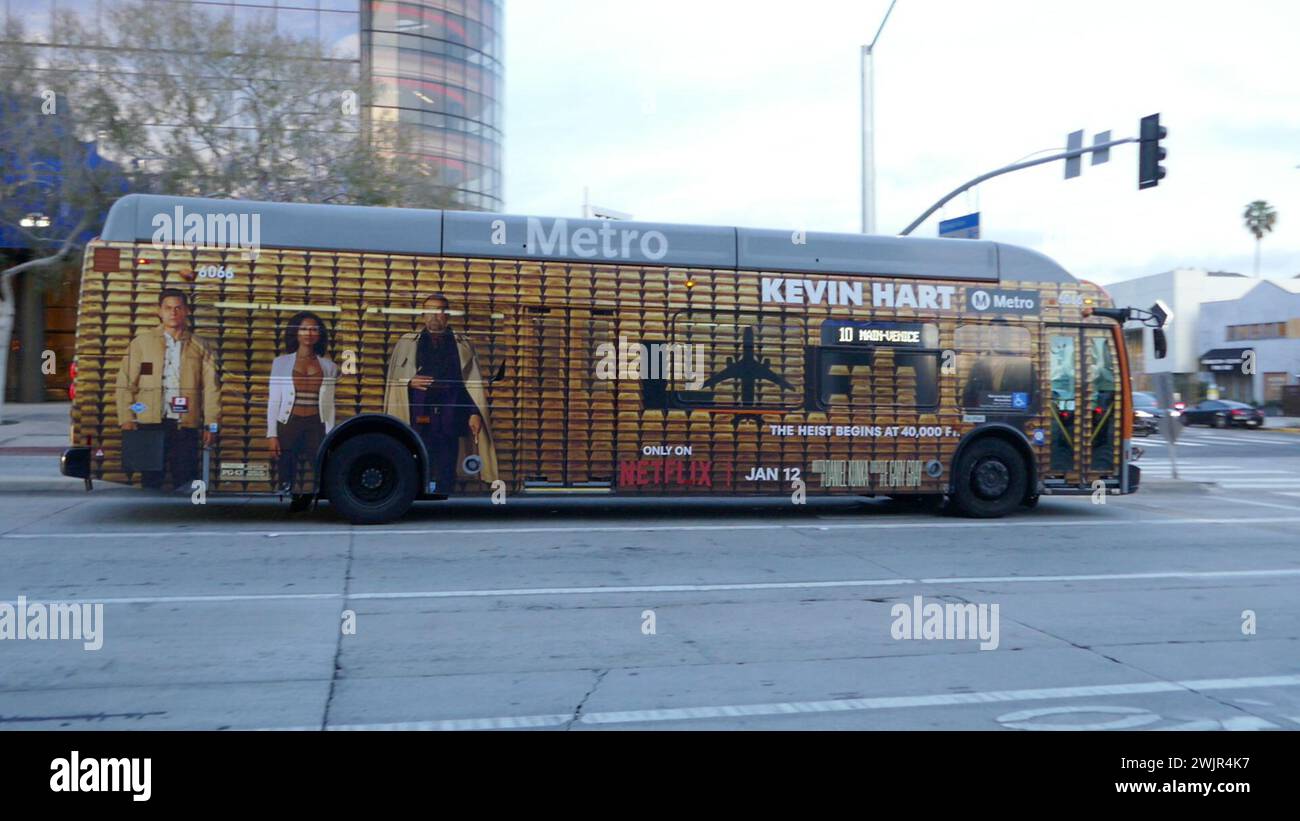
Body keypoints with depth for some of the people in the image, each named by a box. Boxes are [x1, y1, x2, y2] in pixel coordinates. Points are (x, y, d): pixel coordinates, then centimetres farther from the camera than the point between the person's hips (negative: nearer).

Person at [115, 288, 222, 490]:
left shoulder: (200, 347, 9)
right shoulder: (141, 343, 9)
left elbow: (211, 388, 6)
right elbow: (125, 384, 6)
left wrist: (211, 425, -1)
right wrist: (126, 419, -4)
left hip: (186, 425, 0)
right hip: (150, 423, 0)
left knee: (185, 483, 0)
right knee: (151, 480, 4)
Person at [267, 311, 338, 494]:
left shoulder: (328, 366, 9)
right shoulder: (281, 363, 5)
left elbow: (329, 404, 8)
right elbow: (274, 401, 4)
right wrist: (272, 435, -3)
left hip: (316, 426, 1)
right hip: (289, 425, -1)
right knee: (286, 481, 1)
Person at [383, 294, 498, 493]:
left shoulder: (462, 346, 12)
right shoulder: (407, 343, 14)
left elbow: (473, 384, 6)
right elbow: (394, 379, 13)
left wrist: (475, 413, -5)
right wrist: (409, 382, -7)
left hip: (450, 417, 0)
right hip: (418, 417, 0)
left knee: (446, 473, 0)